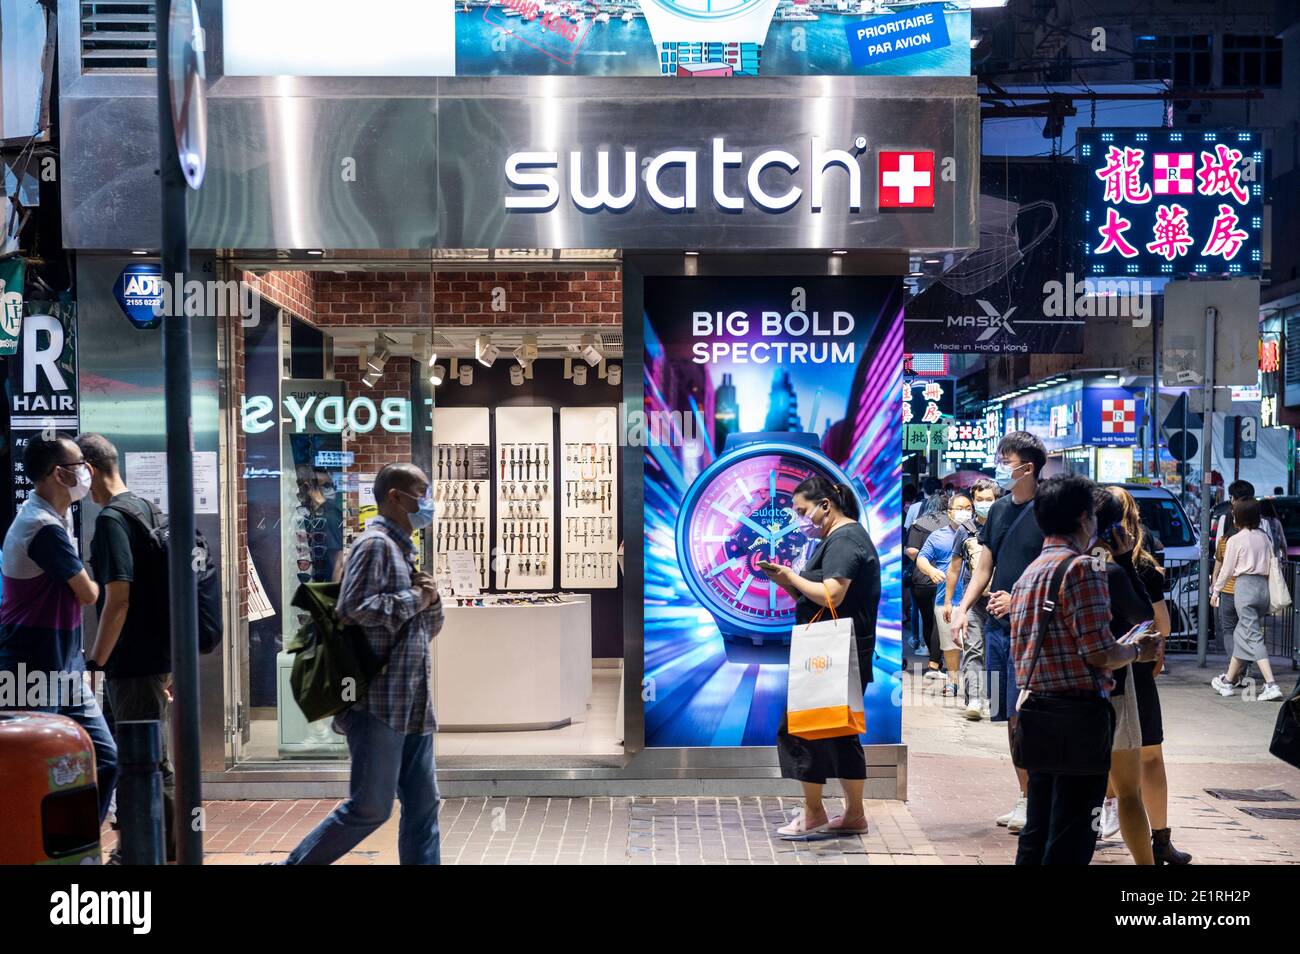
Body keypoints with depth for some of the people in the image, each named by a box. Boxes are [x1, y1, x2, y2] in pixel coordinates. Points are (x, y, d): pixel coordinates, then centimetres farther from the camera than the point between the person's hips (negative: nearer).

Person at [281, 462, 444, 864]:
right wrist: (414, 598, -13)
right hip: (379, 703, -9)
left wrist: (431, 601, 2)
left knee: (422, 805, 7)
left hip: (412, 705, 9)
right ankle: (293, 864, 10)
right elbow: (353, 608, -23)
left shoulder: (405, 551, 19)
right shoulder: (375, 544, -9)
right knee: (370, 808, -4)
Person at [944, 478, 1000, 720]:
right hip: (972, 599, 0)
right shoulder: (965, 531, 7)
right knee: (972, 649, -10)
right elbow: (954, 568, 14)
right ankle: (974, 700, -15)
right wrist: (947, 601, 12)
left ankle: (990, 698, 19)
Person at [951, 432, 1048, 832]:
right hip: (996, 625, 7)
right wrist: (963, 608, 7)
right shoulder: (999, 509, 13)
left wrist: (1018, 600, -19)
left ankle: (1037, 800, 6)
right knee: (1010, 718, 11)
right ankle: (1025, 796, 20)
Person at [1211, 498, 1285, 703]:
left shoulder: (1235, 540, -8)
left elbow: (1227, 570, -2)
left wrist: (1216, 590, 11)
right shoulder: (1264, 538, 9)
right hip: (1263, 586, 7)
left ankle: (1271, 685, -19)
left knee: (1253, 637, -8)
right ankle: (1229, 680, 27)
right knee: (1241, 634, 17)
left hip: (1245, 586, -7)